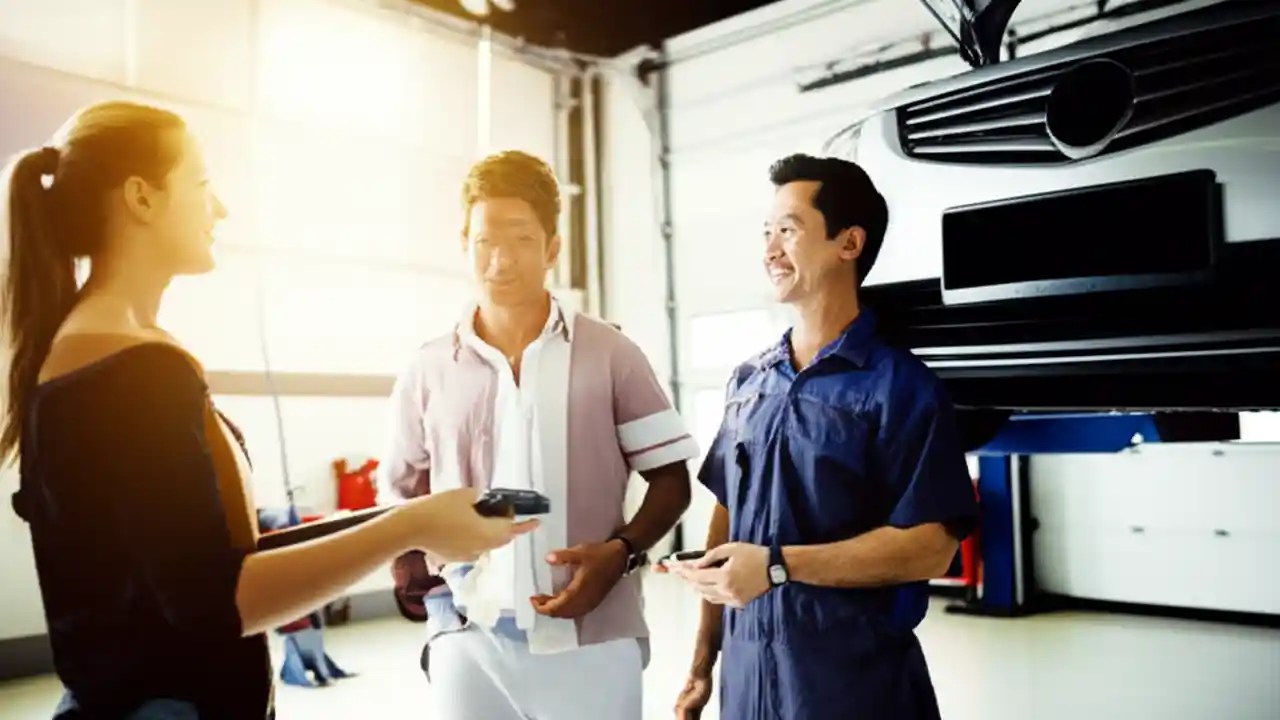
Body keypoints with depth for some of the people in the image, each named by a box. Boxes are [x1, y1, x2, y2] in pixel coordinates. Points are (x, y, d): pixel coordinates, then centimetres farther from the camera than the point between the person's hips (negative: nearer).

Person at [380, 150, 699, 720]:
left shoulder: (610, 354, 0)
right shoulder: (427, 371, 5)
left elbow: (670, 480, 2)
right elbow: (404, 504, 14)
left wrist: (621, 551, -14)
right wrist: (421, 572, -4)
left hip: (591, 641, -1)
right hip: (469, 642, 2)